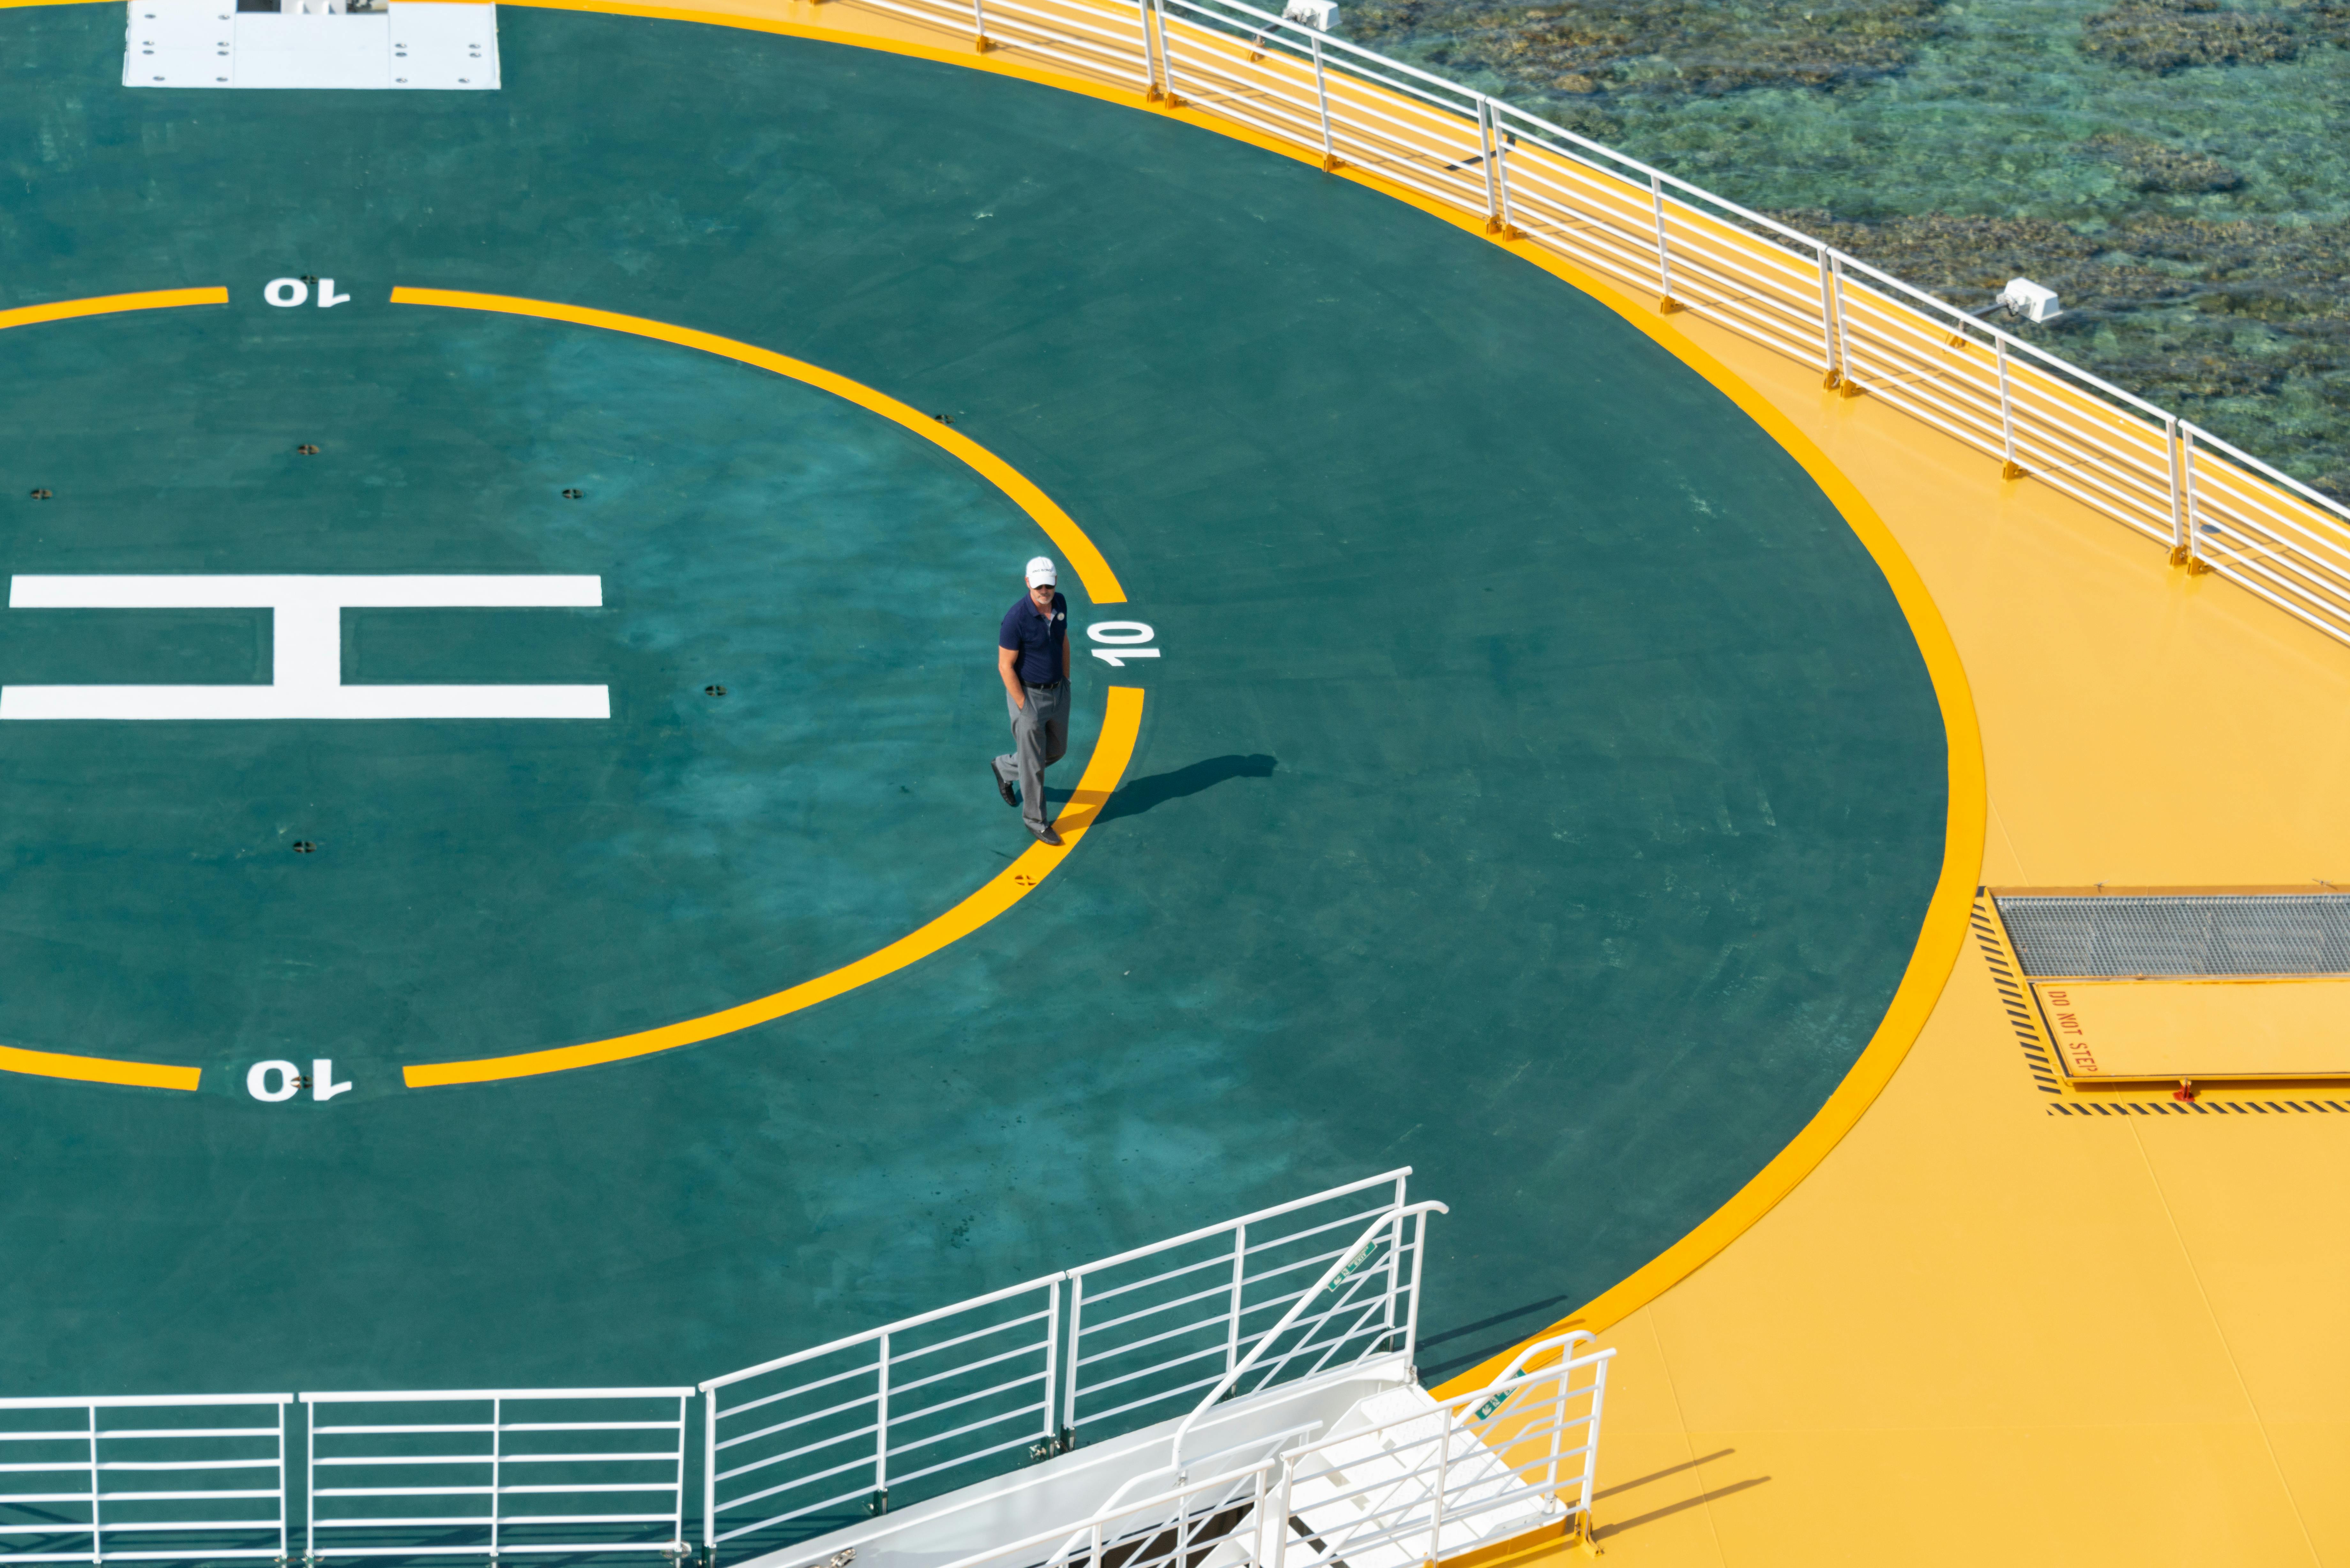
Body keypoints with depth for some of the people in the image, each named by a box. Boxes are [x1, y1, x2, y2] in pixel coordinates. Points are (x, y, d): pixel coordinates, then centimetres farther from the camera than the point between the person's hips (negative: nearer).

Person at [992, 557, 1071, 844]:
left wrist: (1066, 682, 12)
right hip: (1027, 694, -7)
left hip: (1057, 691, 7)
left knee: (1057, 750, 22)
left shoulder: (1059, 603, -7)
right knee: (1033, 761, 7)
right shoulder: (1017, 618, -28)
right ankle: (1036, 820, 25)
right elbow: (1005, 666, -21)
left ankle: (1006, 768, 46)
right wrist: (1024, 709, -17)